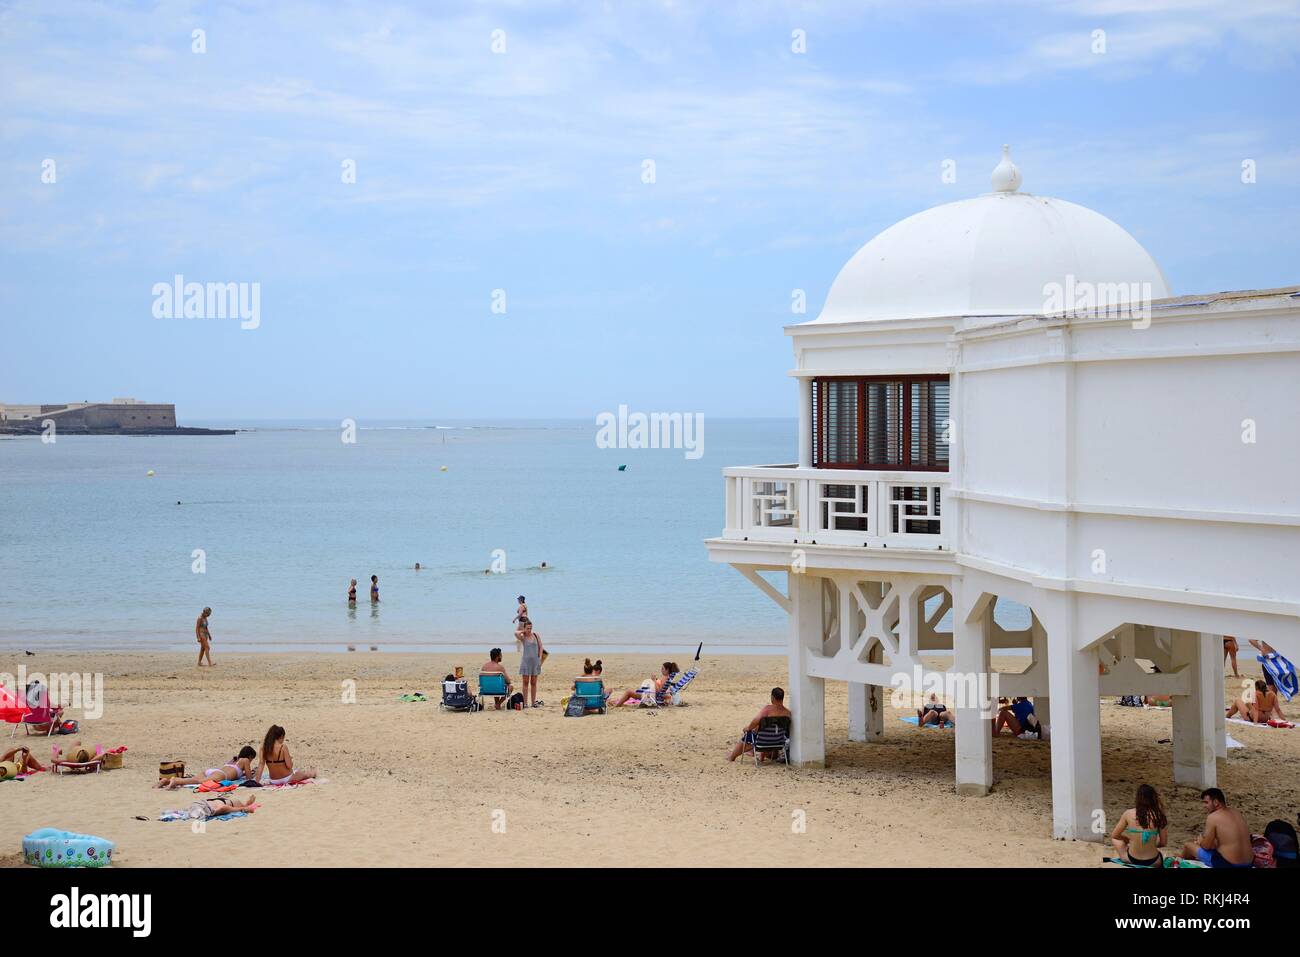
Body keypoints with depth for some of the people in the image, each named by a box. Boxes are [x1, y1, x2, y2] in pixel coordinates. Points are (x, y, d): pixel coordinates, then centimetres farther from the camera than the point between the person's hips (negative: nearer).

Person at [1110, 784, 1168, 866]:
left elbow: (1114, 835, 5)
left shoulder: (1128, 814, -9)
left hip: (1131, 860, -2)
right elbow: (1163, 843, -1)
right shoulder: (1159, 816, -11)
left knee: (1115, 838, 29)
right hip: (1153, 862, 2)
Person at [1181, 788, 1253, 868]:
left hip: (1227, 864, -7)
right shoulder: (1235, 812, 10)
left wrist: (1200, 842, 15)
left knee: (1188, 845, 12)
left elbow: (1206, 846, -7)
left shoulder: (1213, 817, -13)